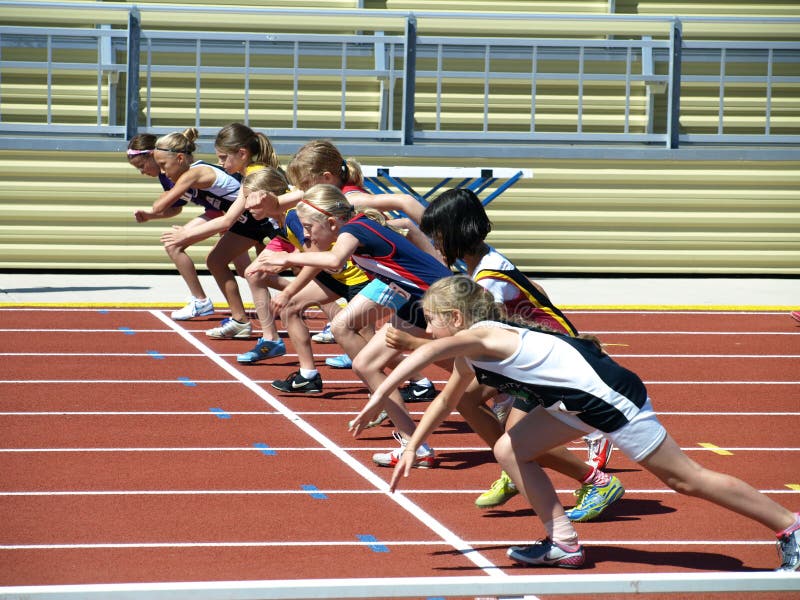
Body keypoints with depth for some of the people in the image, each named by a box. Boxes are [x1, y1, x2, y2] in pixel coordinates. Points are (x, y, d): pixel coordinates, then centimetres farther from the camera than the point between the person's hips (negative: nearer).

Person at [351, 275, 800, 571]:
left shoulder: (482, 336, -20)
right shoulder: (469, 359, 10)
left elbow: (429, 352, -40)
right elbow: (446, 401, 27)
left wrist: (378, 399, -43)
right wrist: (412, 449, 24)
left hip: (611, 397, -9)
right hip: (576, 404, 9)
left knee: (684, 477, -2)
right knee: (510, 451, 7)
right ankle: (564, 544, 9)